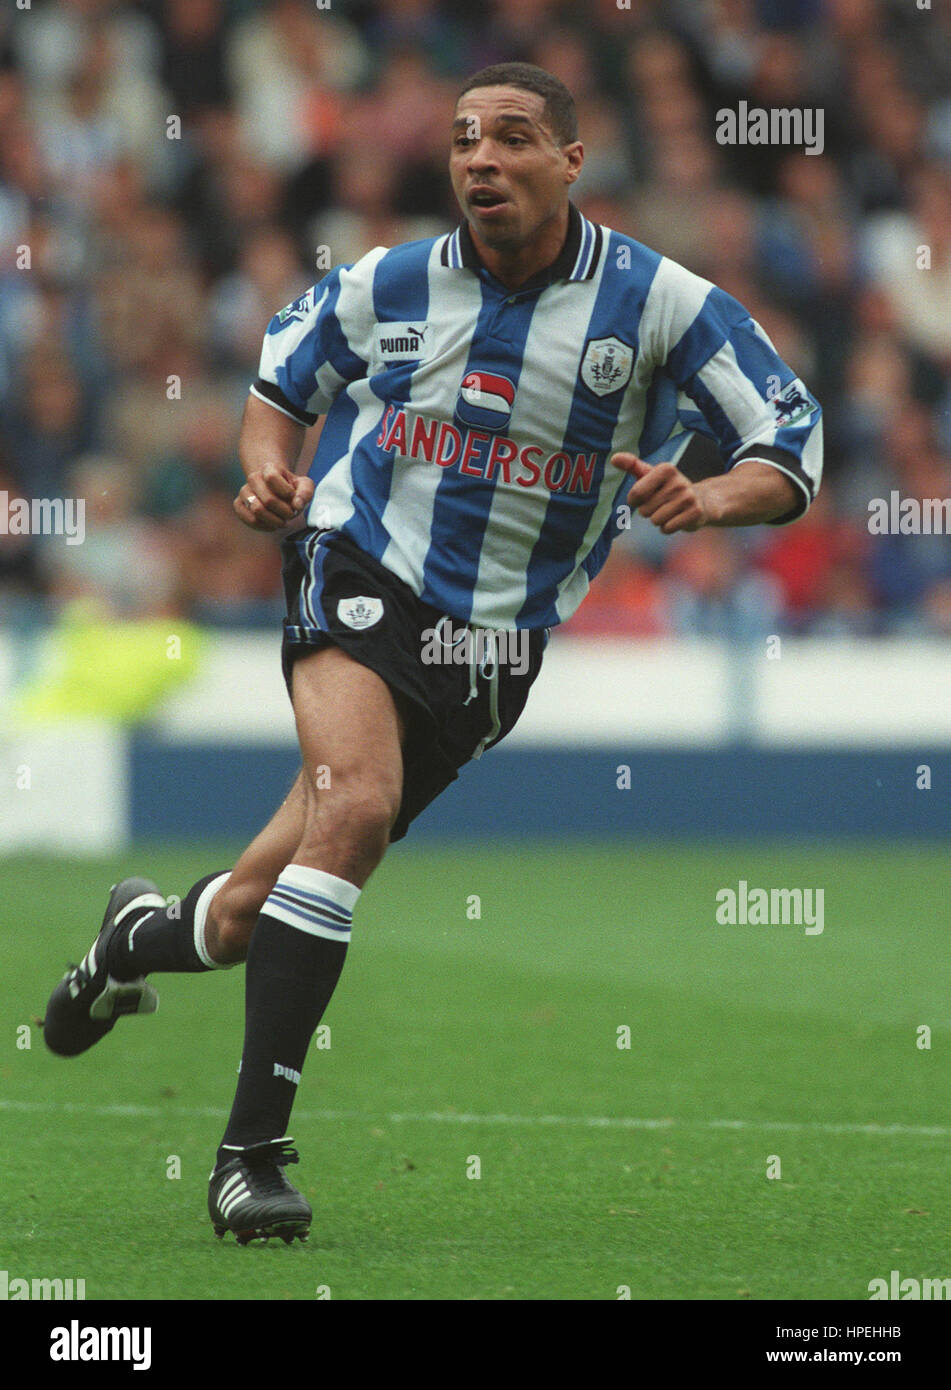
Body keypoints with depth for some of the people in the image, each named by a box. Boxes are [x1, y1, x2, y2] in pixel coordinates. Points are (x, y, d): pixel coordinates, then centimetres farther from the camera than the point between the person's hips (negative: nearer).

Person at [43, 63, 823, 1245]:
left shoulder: (660, 304, -7)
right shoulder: (387, 286, 0)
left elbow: (791, 455, -4)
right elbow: (280, 378, 19)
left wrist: (711, 496, -26)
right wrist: (270, 477, -3)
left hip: (493, 648, 1)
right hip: (360, 576, -1)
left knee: (251, 920, 2)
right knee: (355, 801, -31)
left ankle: (141, 935, 42)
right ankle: (251, 1147, -27)